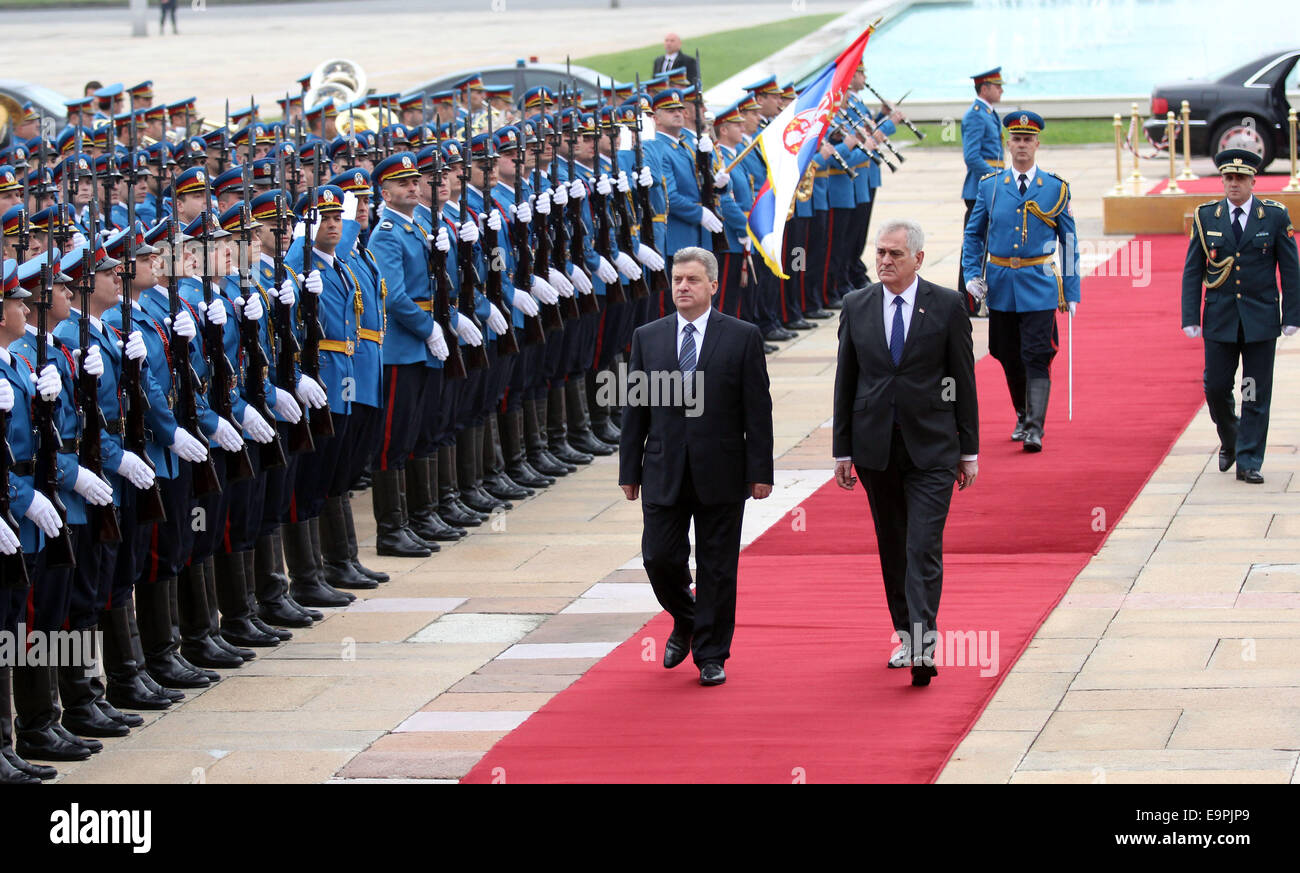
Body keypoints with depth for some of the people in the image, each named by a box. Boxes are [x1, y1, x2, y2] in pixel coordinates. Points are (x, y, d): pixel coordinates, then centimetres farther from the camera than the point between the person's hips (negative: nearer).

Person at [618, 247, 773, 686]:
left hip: (721, 473, -2)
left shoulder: (742, 337, 0)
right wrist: (630, 471, 5)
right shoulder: (647, 337, 7)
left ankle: (711, 656, 12)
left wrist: (760, 471, -6)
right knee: (660, 557, 0)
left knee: (716, 567, 2)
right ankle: (685, 623, 29)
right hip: (664, 472, 2)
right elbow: (634, 410, 9)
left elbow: (757, 409, -1)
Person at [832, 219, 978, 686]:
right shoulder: (856, 307, 5)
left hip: (931, 447, -3)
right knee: (892, 548, 11)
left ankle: (923, 647, -17)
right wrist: (842, 451, 6)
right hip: (875, 446, 3)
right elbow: (846, 382, 8)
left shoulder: (947, 306, -2)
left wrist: (969, 451, 1)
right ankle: (905, 635, 23)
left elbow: (964, 381, 1)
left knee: (924, 549, -11)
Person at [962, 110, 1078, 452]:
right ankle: (1022, 416, 31)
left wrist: (1071, 292, 2)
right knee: (1009, 358, 12)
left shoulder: (1056, 188, 1)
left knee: (1037, 358, -11)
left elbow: (1069, 241, 5)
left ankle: (1035, 428, -14)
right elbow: (974, 234, 13)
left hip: (1039, 287, -3)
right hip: (1000, 288, 3)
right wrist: (972, 274, -1)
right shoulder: (990, 186, 5)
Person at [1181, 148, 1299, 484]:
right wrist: (1191, 317, -3)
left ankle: (1248, 462, 6)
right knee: (1216, 387, 2)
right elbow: (1192, 271, 4)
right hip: (1220, 318, 1)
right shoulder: (1206, 216, 2)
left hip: (1260, 318, -1)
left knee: (1256, 394, 0)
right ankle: (1230, 441, 30)